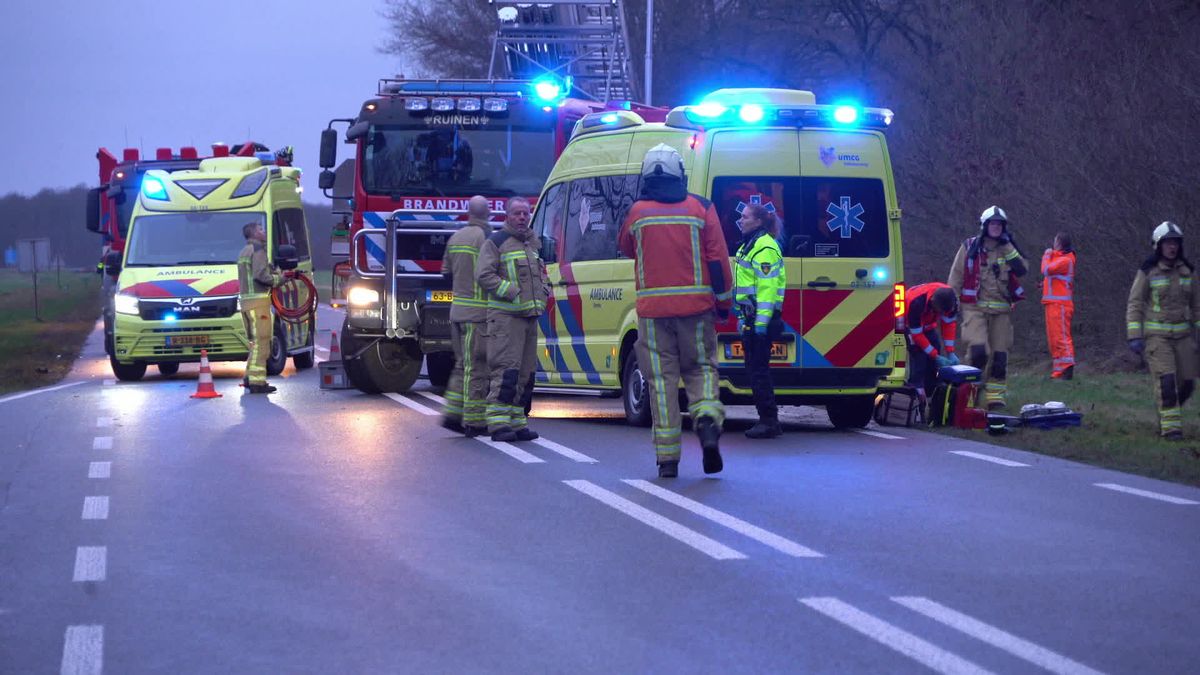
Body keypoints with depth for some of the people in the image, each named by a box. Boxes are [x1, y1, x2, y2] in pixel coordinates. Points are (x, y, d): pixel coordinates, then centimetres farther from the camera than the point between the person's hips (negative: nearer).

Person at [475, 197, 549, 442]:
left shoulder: (532, 244, 21)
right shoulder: (495, 243, -4)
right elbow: (484, 275, -12)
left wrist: (544, 290, 12)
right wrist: (511, 292, -18)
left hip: (529, 316, 8)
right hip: (505, 315, -8)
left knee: (526, 373, 8)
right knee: (506, 369, -14)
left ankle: (517, 422, 13)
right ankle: (498, 423, -15)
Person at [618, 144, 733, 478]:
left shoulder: (637, 212, 1)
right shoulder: (701, 208, -1)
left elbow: (626, 247, 20)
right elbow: (719, 259, -2)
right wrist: (724, 300, 7)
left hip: (653, 307, 0)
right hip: (696, 306, 0)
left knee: (662, 377, 4)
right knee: (700, 367, 13)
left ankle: (667, 457, 1)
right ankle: (707, 419, -16)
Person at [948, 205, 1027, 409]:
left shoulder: (1008, 249, 12)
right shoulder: (969, 248, 5)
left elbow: (1022, 270, -4)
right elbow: (956, 277, 7)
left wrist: (1008, 247, -7)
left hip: (1001, 310, 3)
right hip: (975, 308, -3)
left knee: (1000, 355, 2)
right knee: (978, 350, -19)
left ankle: (996, 395, 9)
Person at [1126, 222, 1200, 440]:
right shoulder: (1147, 272, -8)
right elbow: (1134, 305, -7)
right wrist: (1134, 337, -15)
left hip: (1181, 335, 4)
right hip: (1156, 335, -4)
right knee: (1166, 381, -17)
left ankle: (1165, 411, 28)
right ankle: (1170, 426, -11)